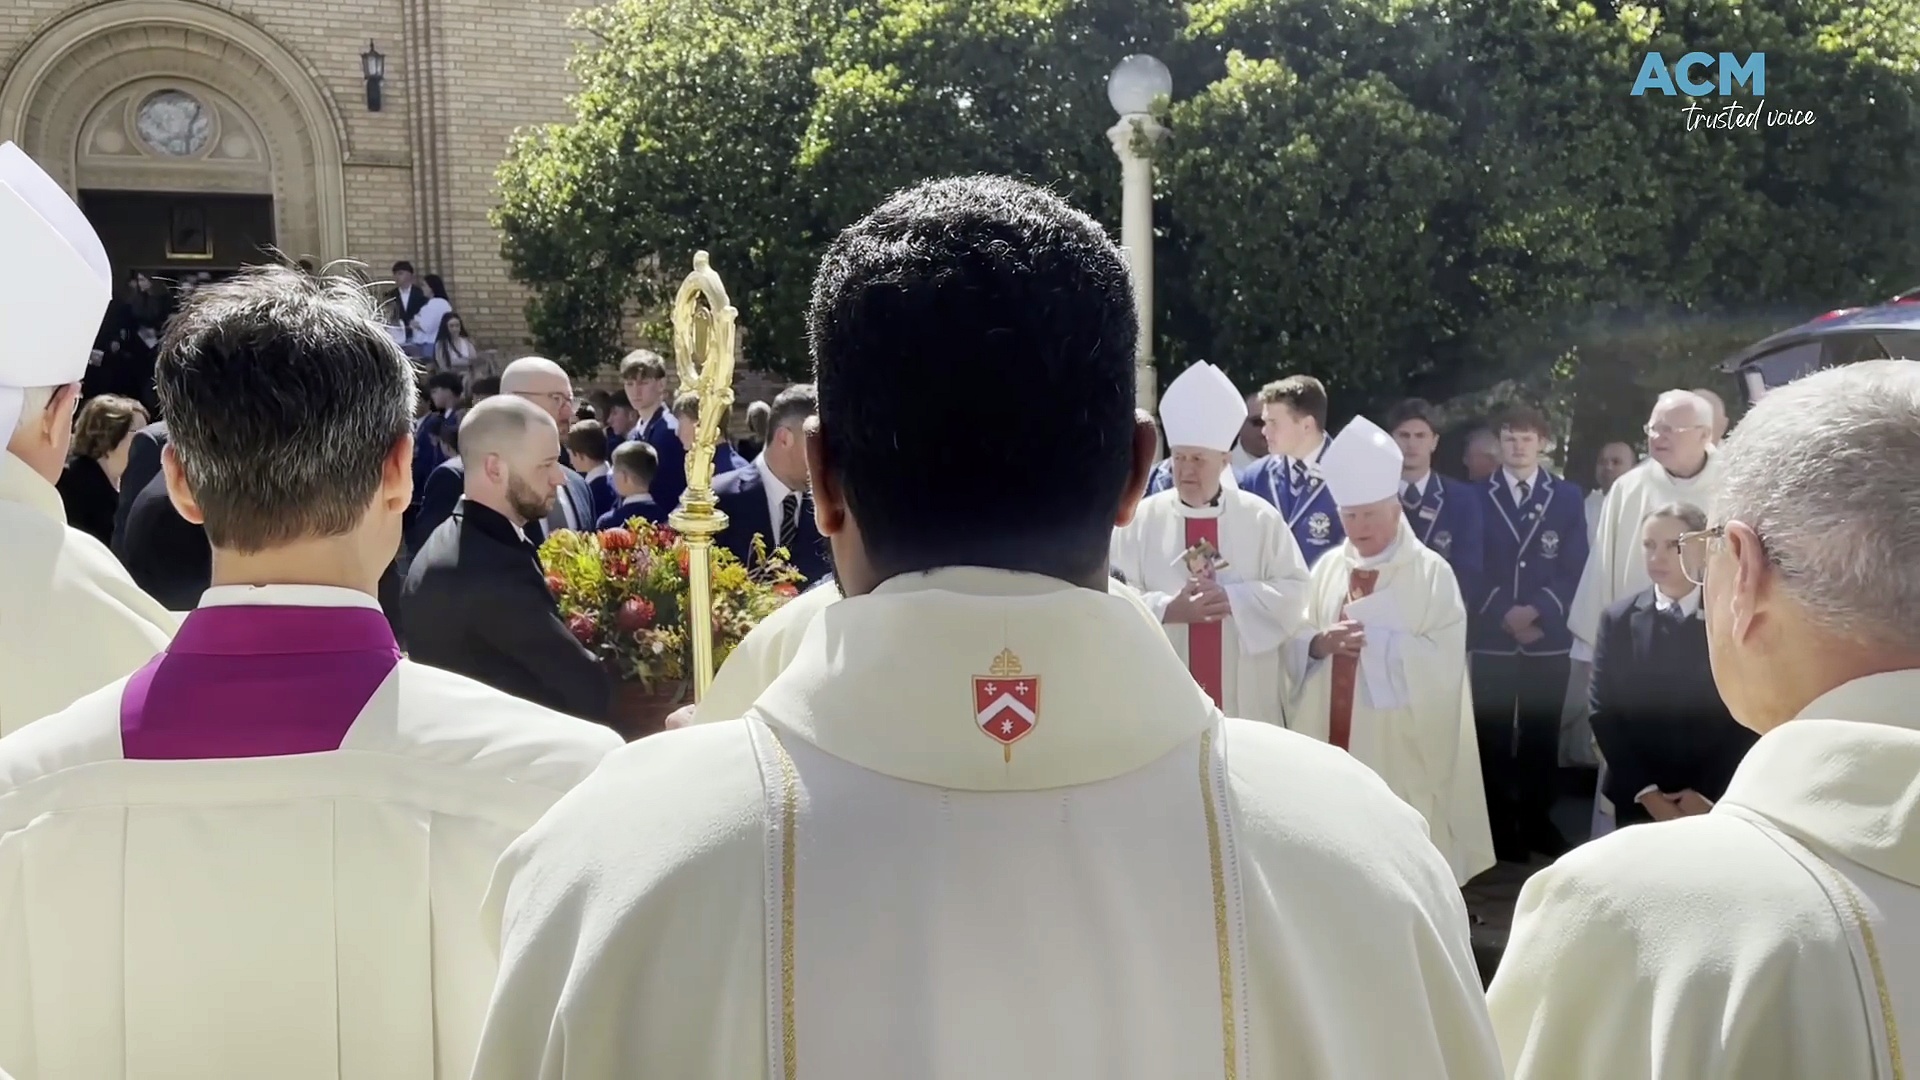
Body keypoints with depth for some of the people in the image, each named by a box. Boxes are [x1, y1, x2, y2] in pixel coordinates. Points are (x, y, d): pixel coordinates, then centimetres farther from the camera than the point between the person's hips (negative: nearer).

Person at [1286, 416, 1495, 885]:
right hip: (1330, 742, 4)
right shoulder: (1328, 567, 8)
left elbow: (1441, 660, -12)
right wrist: (1320, 643, -15)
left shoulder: (1431, 571, -5)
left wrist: (1372, 639, -19)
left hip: (1400, 750, -4)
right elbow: (1295, 648, 7)